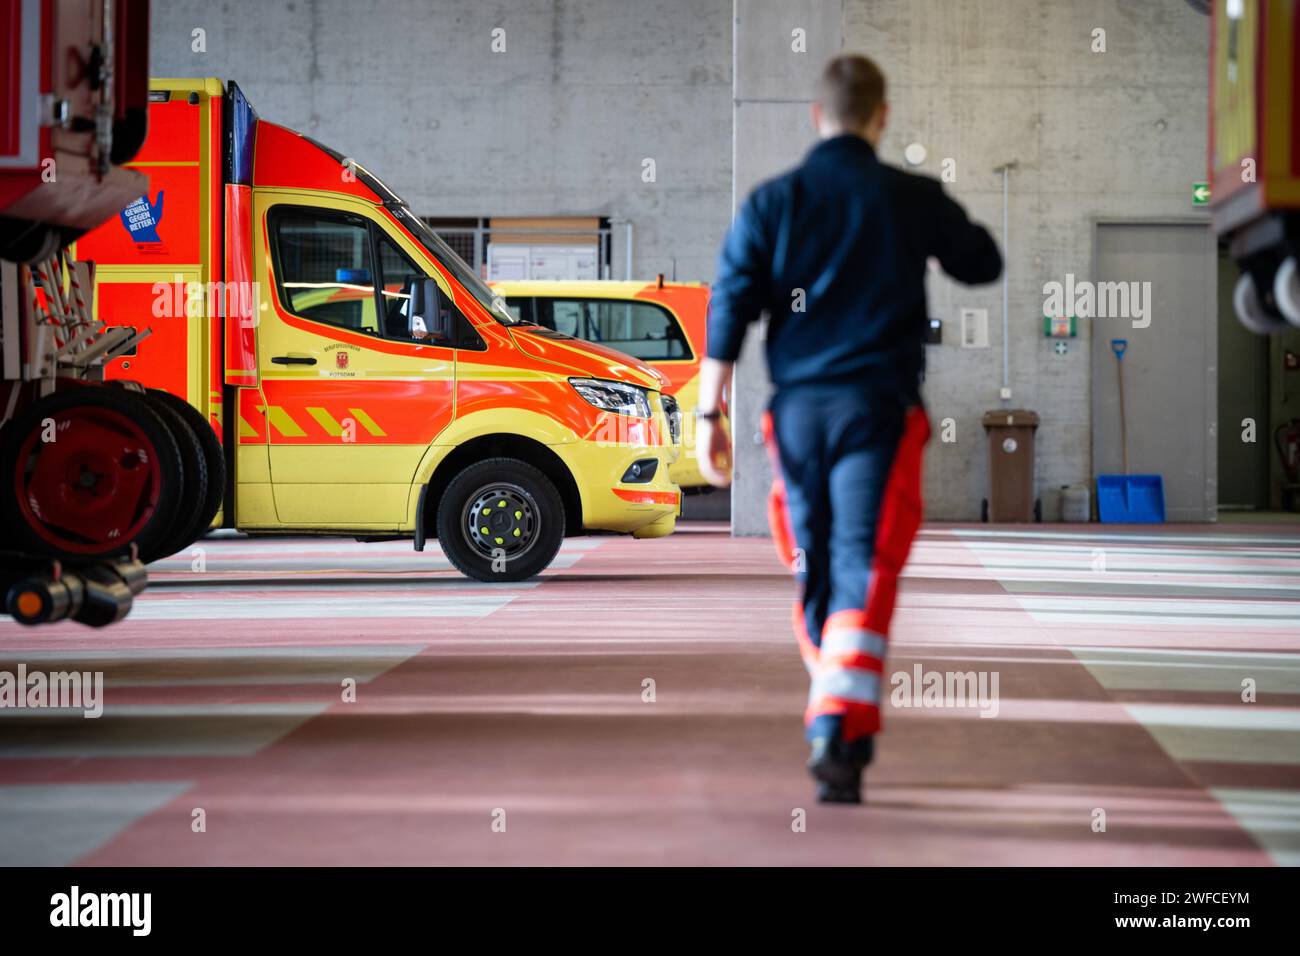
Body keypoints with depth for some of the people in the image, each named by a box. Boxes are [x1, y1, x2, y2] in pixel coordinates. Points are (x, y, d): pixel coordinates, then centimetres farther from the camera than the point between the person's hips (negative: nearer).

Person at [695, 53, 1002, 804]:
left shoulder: (770, 203, 4)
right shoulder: (914, 199, 0)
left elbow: (728, 312, -1)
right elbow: (983, 264, 17)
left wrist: (709, 415, 1)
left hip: (798, 409, 3)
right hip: (877, 410, -3)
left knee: (816, 576, 15)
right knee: (864, 577, -8)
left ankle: (836, 727, 27)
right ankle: (839, 732, -24)